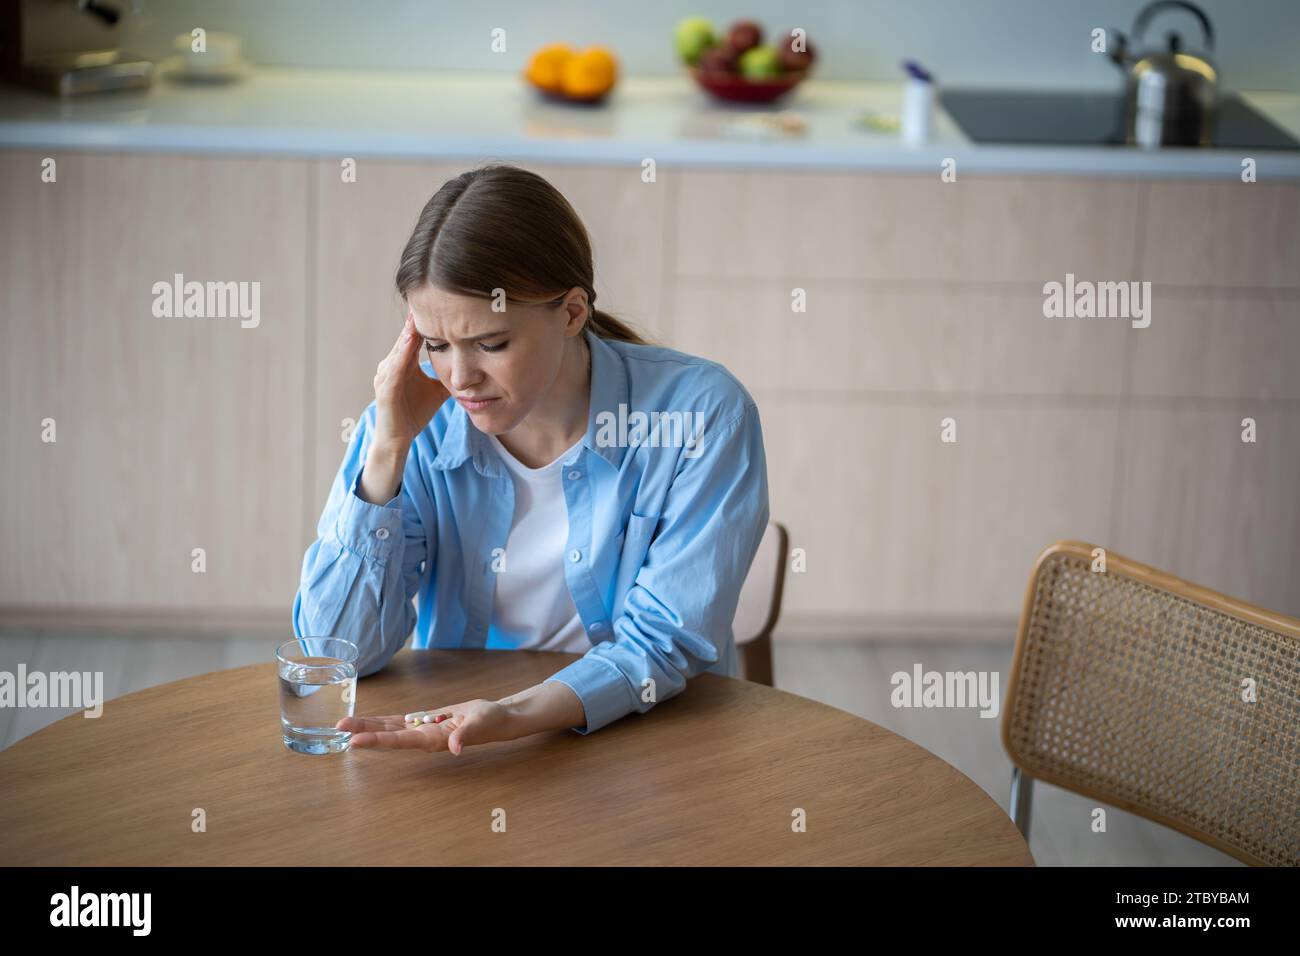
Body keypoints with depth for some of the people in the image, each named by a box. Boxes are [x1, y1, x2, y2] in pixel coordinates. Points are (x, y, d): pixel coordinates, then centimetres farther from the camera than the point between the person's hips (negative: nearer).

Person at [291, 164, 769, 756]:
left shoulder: (701, 411, -12)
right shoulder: (421, 428, -3)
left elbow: (665, 640, -12)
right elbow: (339, 651, -5)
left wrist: (519, 714, -29)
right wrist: (390, 445, -13)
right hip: (455, 741, 1)